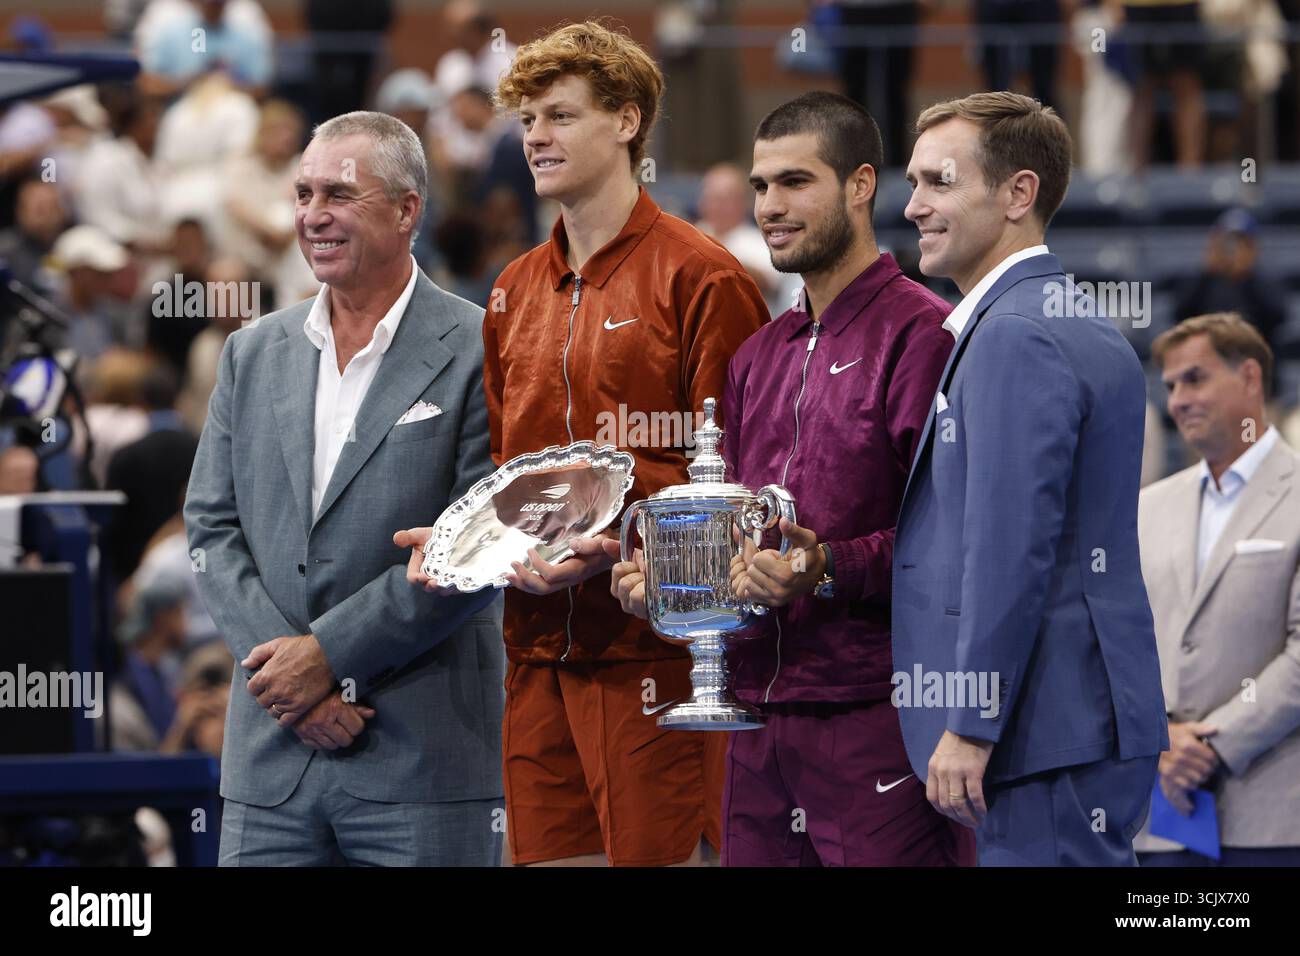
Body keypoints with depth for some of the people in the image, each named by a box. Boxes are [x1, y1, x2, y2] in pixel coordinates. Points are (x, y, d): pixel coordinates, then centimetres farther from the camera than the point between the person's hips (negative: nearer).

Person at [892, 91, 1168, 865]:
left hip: (1049, 732, -10)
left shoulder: (1015, 337, -14)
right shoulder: (1089, 328, 18)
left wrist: (970, 726, -18)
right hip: (1096, 718, 10)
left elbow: (1013, 547, -20)